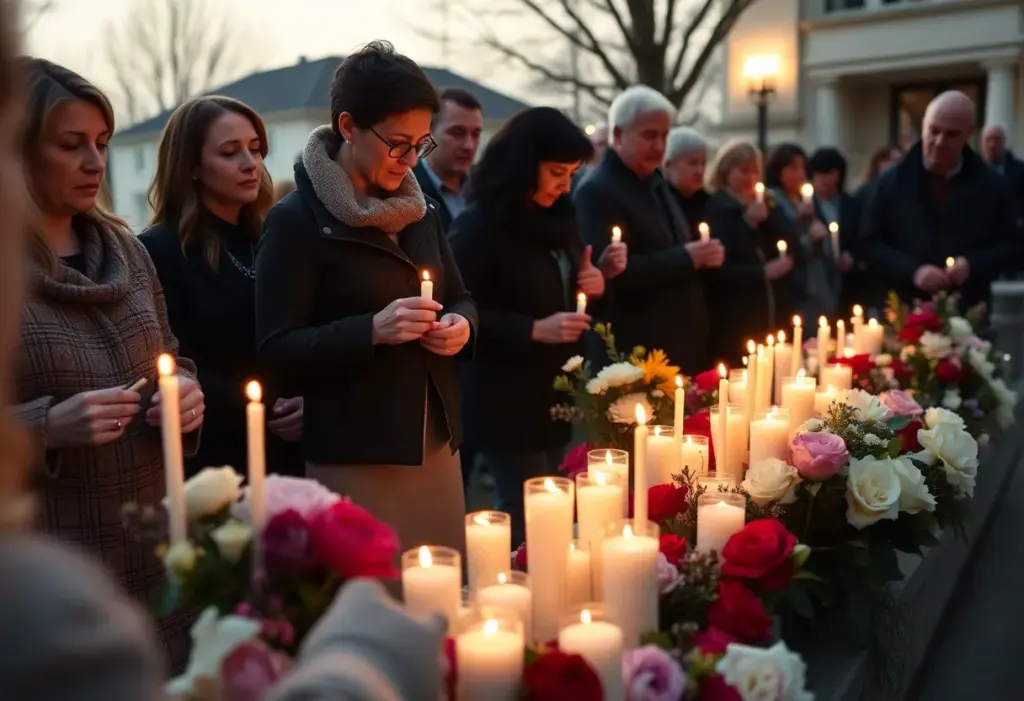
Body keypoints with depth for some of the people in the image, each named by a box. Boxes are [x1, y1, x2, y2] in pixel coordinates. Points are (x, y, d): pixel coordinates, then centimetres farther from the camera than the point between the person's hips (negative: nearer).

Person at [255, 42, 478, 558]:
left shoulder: (421, 210, 12)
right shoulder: (297, 221, -9)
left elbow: (460, 299, 20)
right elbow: (277, 351, -12)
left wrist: (461, 325, -3)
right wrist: (371, 331, -25)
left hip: (437, 447, 7)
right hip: (354, 459, -6)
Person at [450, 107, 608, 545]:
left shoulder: (557, 218, 9)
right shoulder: (480, 226, -14)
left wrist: (591, 288, -1)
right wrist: (534, 331, -22)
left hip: (555, 397, 8)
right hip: (506, 403, -7)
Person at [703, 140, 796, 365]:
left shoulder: (764, 206, 16)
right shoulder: (714, 210, -7)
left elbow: (791, 249, 7)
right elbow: (718, 270, -15)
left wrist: (765, 219, -5)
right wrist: (763, 272, -17)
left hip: (775, 319, 6)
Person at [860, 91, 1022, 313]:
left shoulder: (992, 185, 4)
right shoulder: (891, 182, 1)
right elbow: (870, 243, 0)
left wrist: (973, 265, -12)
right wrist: (912, 270, -16)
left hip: (968, 316, 1)